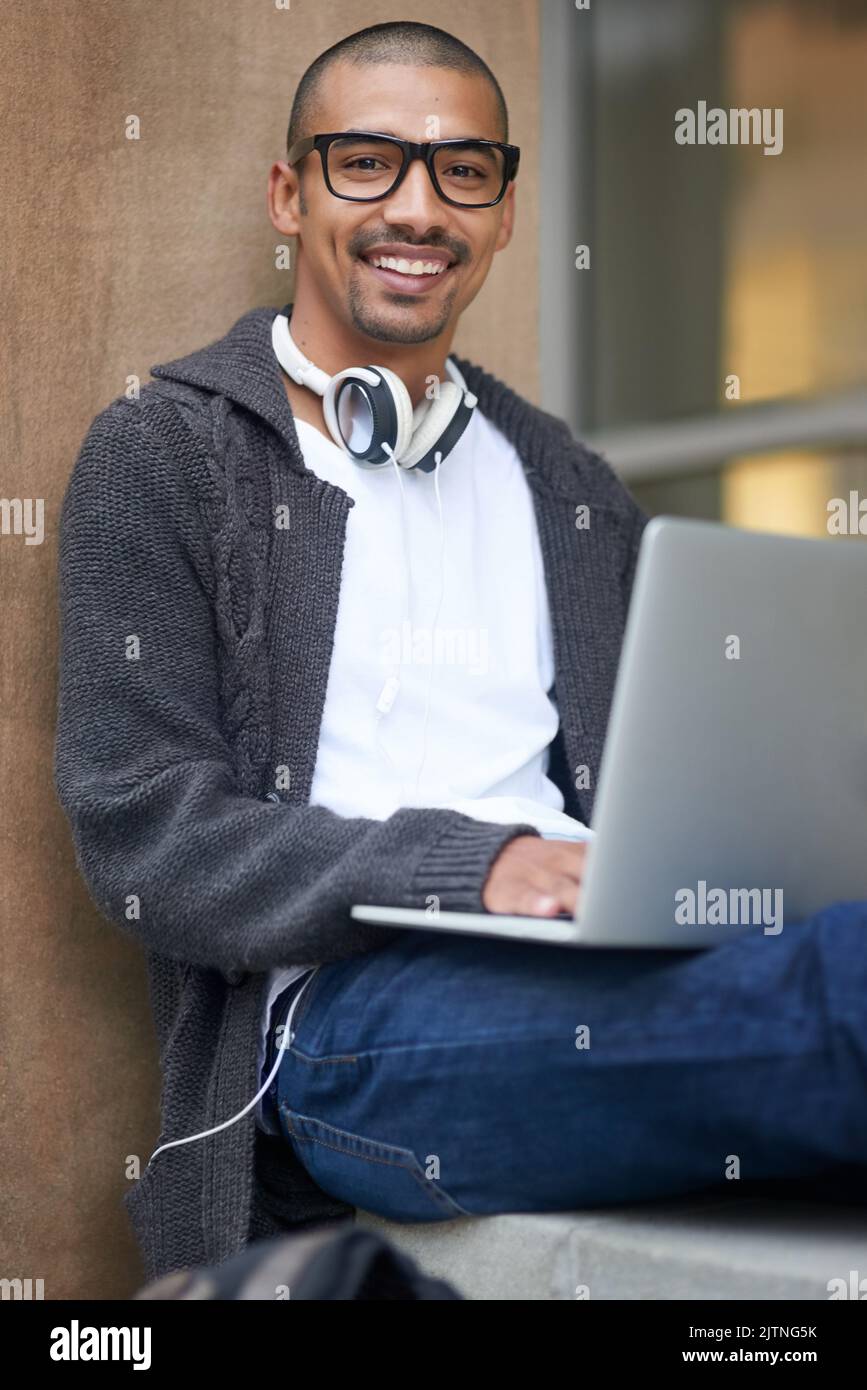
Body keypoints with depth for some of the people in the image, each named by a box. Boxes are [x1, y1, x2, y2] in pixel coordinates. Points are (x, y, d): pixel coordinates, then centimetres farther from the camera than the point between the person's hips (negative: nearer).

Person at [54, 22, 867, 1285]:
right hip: (342, 1006, -5)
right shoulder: (161, 454, 8)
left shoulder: (575, 494, 24)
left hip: (602, 976, 5)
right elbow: (144, 835, -2)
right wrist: (468, 870, -16)